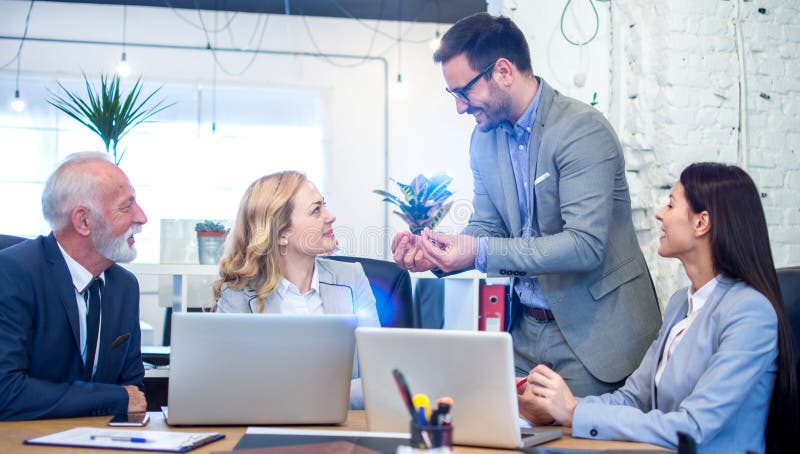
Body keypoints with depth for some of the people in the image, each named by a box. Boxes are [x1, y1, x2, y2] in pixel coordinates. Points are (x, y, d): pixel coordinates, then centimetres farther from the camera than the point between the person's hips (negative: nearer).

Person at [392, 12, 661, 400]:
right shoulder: (484, 139, 6)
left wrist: (480, 252, -30)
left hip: (591, 329, -6)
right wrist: (437, 253, -12)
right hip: (524, 328, 6)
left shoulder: (582, 129, -18)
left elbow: (585, 244, -25)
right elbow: (487, 227, 9)